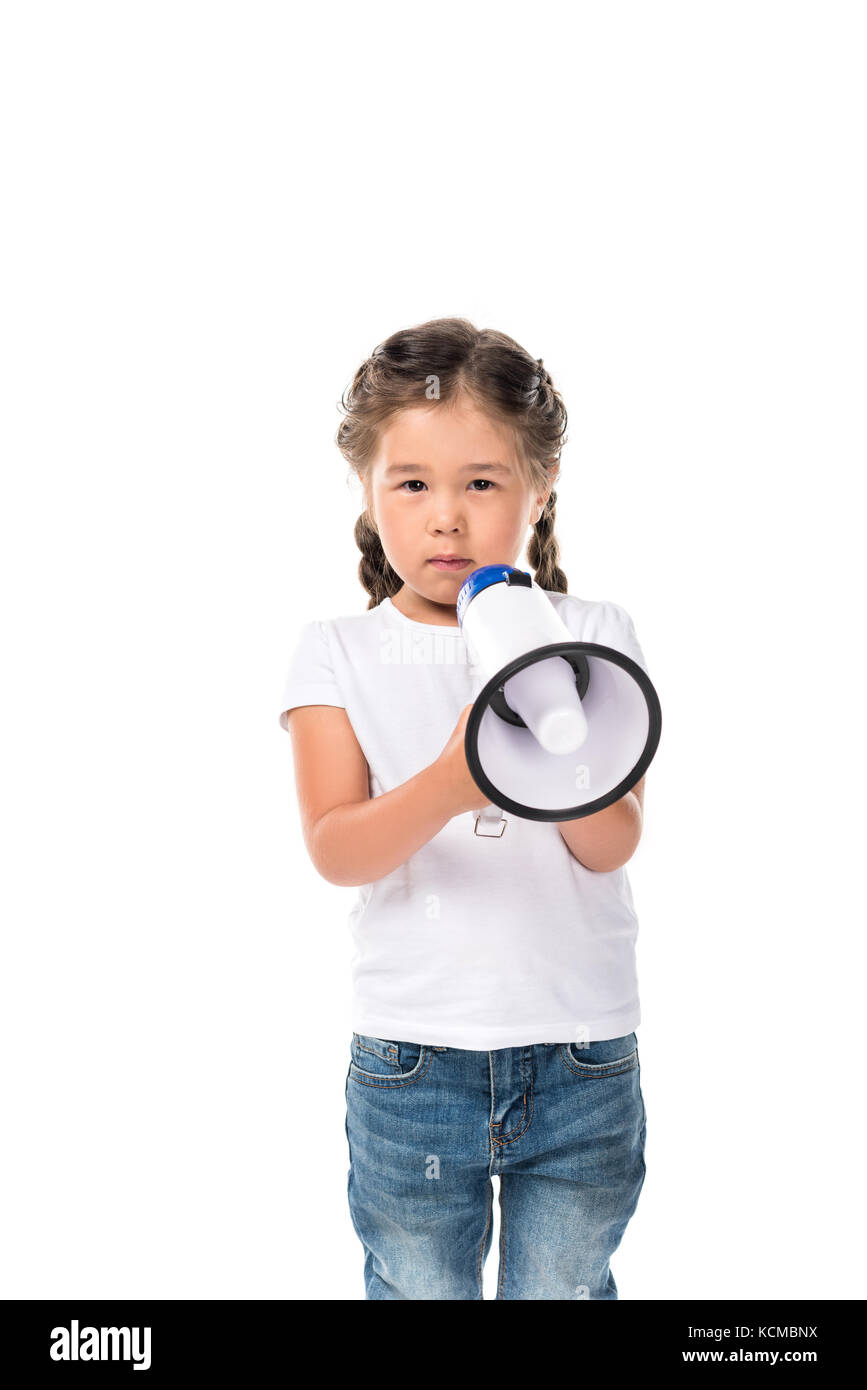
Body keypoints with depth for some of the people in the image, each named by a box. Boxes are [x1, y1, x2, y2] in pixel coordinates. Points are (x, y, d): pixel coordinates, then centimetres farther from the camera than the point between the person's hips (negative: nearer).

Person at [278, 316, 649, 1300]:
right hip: (411, 1060, 0)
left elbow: (614, 845, -9)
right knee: (418, 1289, 17)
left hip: (583, 1058, 1)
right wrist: (450, 784, -34)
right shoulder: (339, 651, -3)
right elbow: (333, 850, -15)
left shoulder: (594, 636, -2)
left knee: (566, 1288, 19)